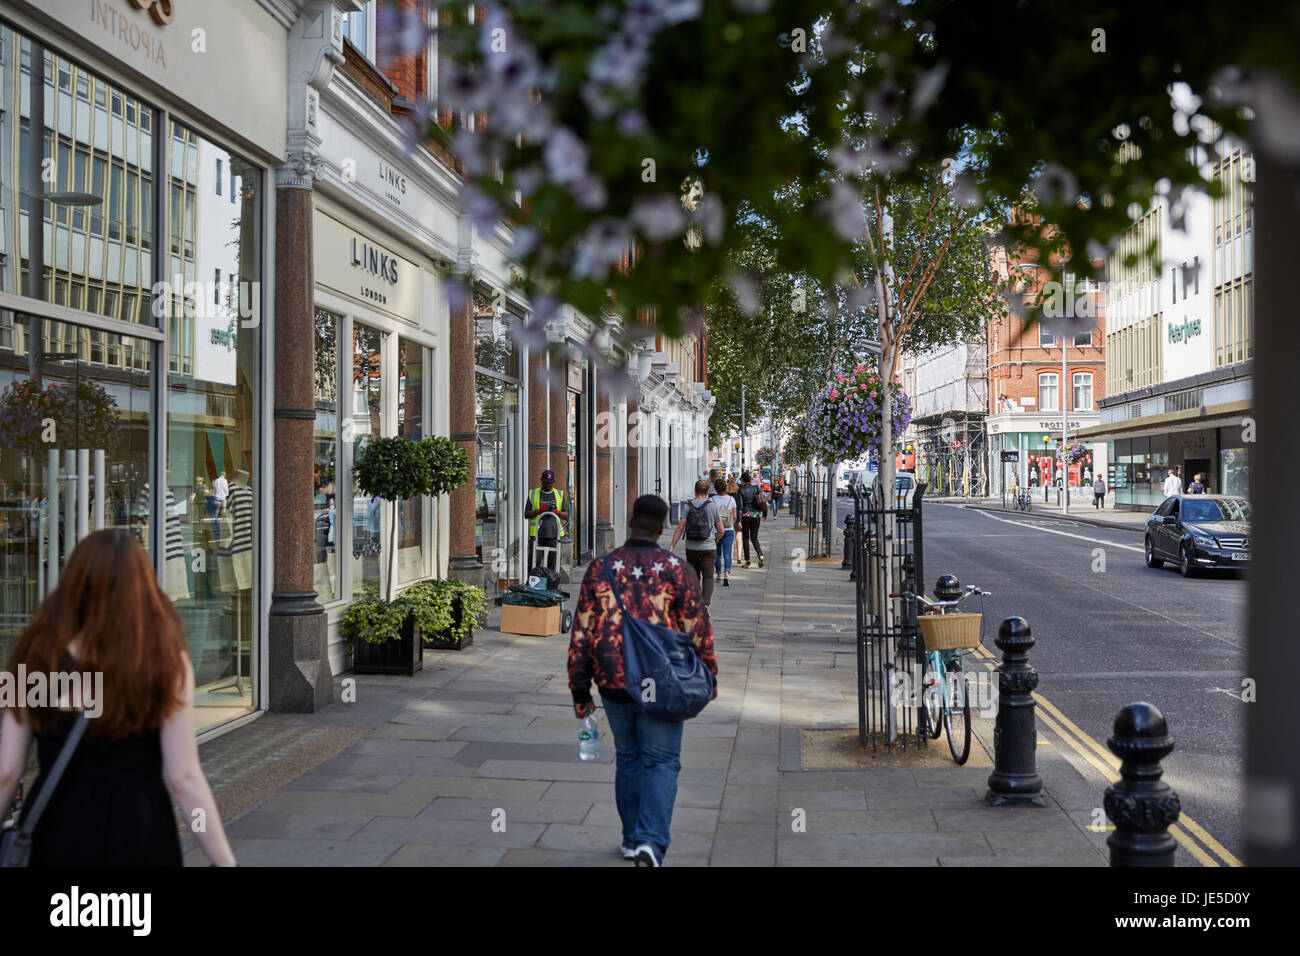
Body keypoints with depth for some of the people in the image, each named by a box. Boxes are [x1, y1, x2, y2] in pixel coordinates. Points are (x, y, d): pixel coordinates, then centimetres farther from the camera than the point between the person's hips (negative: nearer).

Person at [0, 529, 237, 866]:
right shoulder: (164, 662, -9)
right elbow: (184, 778, -10)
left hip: (53, 829, 2)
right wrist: (225, 860, -2)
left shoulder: (37, 655, -1)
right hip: (136, 830, -2)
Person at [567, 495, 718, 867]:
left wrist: (579, 690, 4)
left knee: (628, 757, 20)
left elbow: (581, 634, -3)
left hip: (613, 684, 3)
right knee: (661, 763, 5)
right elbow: (698, 630, -5)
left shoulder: (600, 569, -2)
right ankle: (651, 841, -12)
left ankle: (632, 838, 28)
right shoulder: (675, 570, -8)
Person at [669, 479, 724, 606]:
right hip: (708, 548, -2)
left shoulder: (688, 506, -1)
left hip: (691, 548, 2)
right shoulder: (712, 506, -2)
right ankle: (705, 604, -17)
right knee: (708, 577, 0)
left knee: (694, 577, 17)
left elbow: (680, 527, -10)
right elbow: (720, 531, 1)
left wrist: (672, 546, -9)